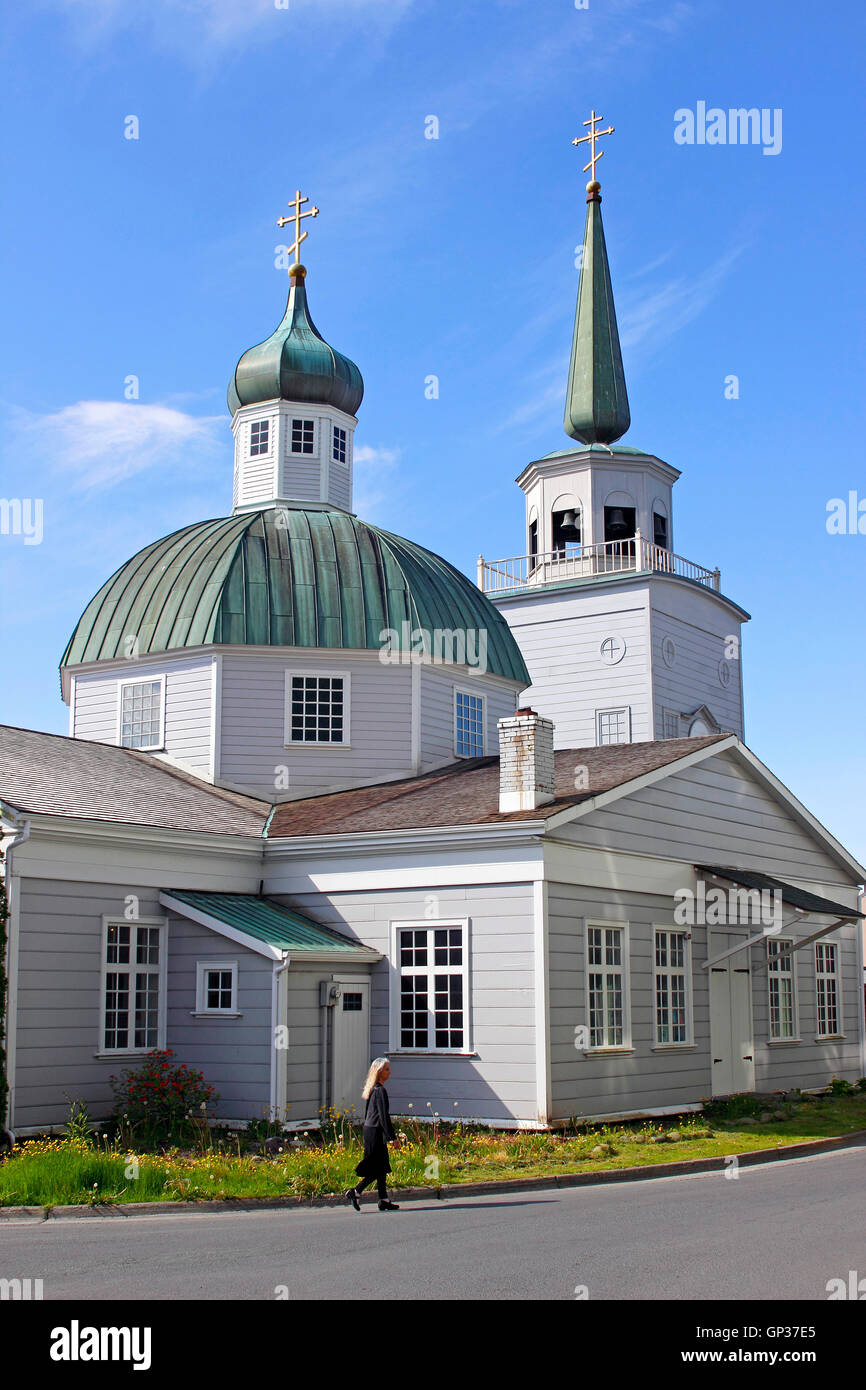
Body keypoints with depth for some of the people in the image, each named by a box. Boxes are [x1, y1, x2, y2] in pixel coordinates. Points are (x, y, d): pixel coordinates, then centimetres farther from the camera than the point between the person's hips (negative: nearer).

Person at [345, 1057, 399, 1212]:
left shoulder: (373, 1089, 12)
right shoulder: (380, 1091, -17)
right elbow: (384, 1116, -19)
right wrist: (392, 1136, -15)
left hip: (369, 1130, 10)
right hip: (376, 1132, -10)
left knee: (381, 1167, 12)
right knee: (378, 1168, -3)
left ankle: (383, 1201, 15)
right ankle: (355, 1192, -4)